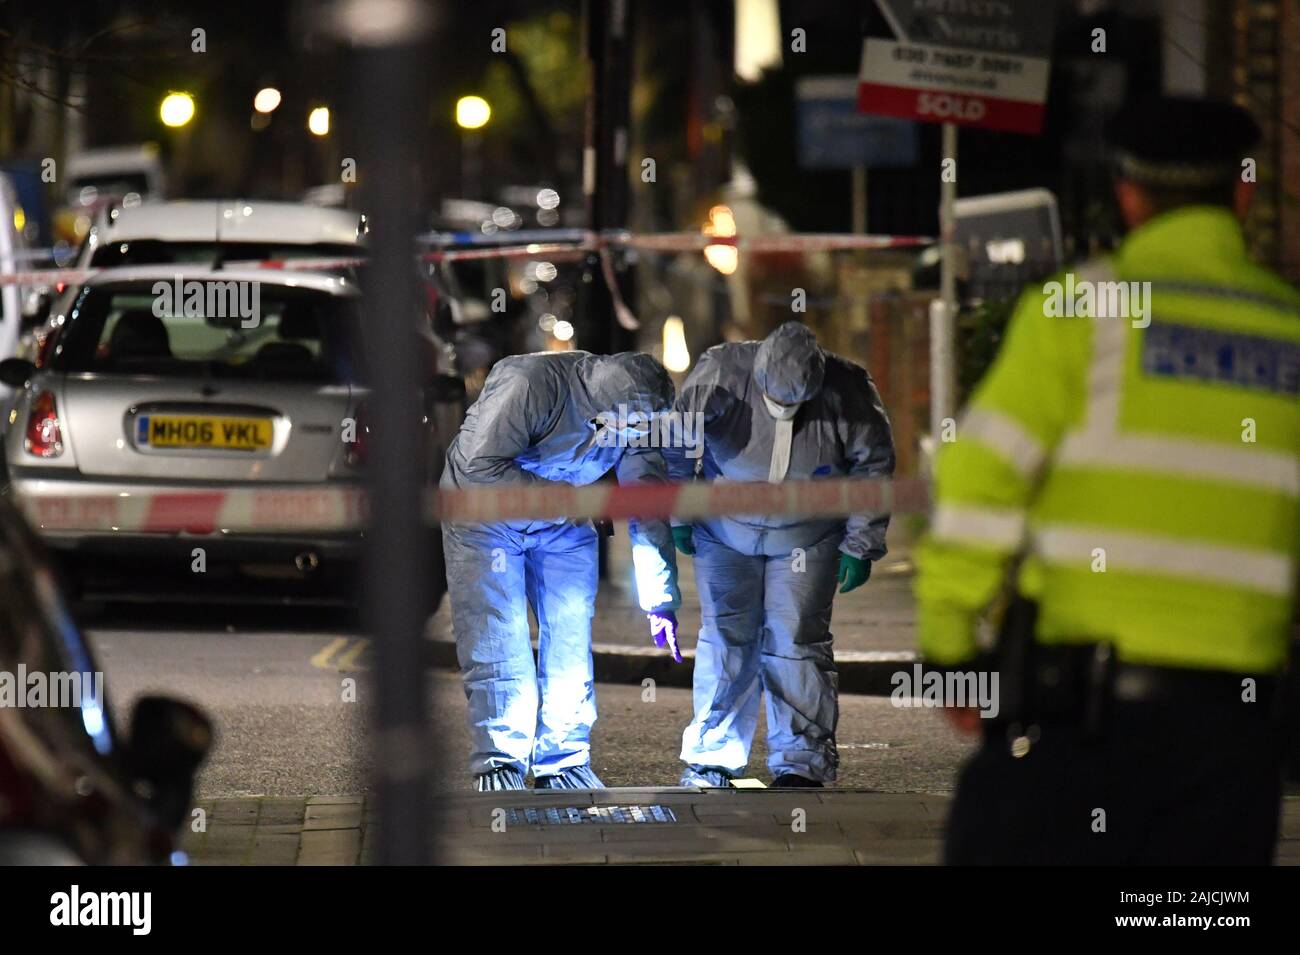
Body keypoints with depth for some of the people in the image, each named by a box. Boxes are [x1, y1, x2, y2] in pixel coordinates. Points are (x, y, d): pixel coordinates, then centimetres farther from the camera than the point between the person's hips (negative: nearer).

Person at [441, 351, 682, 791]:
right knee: (497, 641, -9)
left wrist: (660, 599, -11)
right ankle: (499, 763, -2)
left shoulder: (633, 417, -15)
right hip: (485, 518, -5)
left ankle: (564, 763, 8)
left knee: (570, 638, 0)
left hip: (563, 525, 5)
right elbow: (480, 466, -31)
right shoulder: (528, 385, -34)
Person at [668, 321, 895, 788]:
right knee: (726, 638, -4)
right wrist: (678, 513, -4)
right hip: (727, 532, 0)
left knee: (796, 640, -7)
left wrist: (861, 544, -6)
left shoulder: (847, 392, -20)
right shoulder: (721, 374, -22)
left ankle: (802, 764, -5)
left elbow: (873, 467, -6)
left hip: (806, 539, 0)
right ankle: (711, 759, 5)